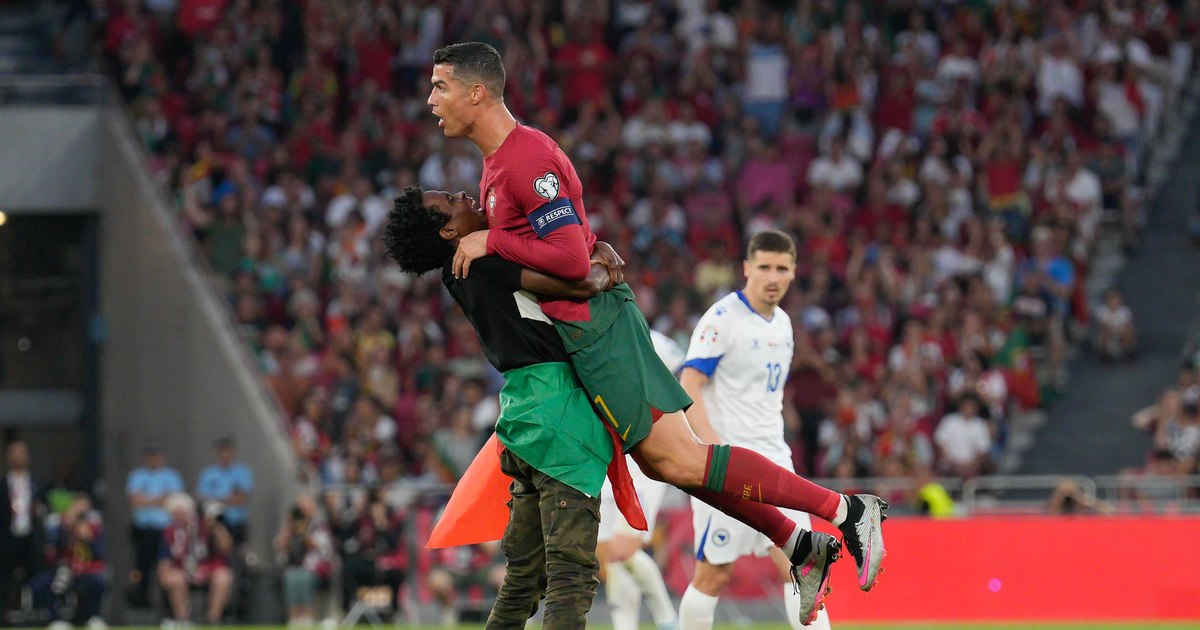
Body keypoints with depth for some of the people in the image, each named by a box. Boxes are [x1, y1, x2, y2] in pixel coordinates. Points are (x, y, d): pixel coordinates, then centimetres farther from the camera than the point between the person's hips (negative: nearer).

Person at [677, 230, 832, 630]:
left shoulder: (782, 323, 15)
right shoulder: (722, 318, -9)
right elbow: (688, 387, -17)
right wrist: (714, 444, -28)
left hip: (773, 461, 7)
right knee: (713, 575, -3)